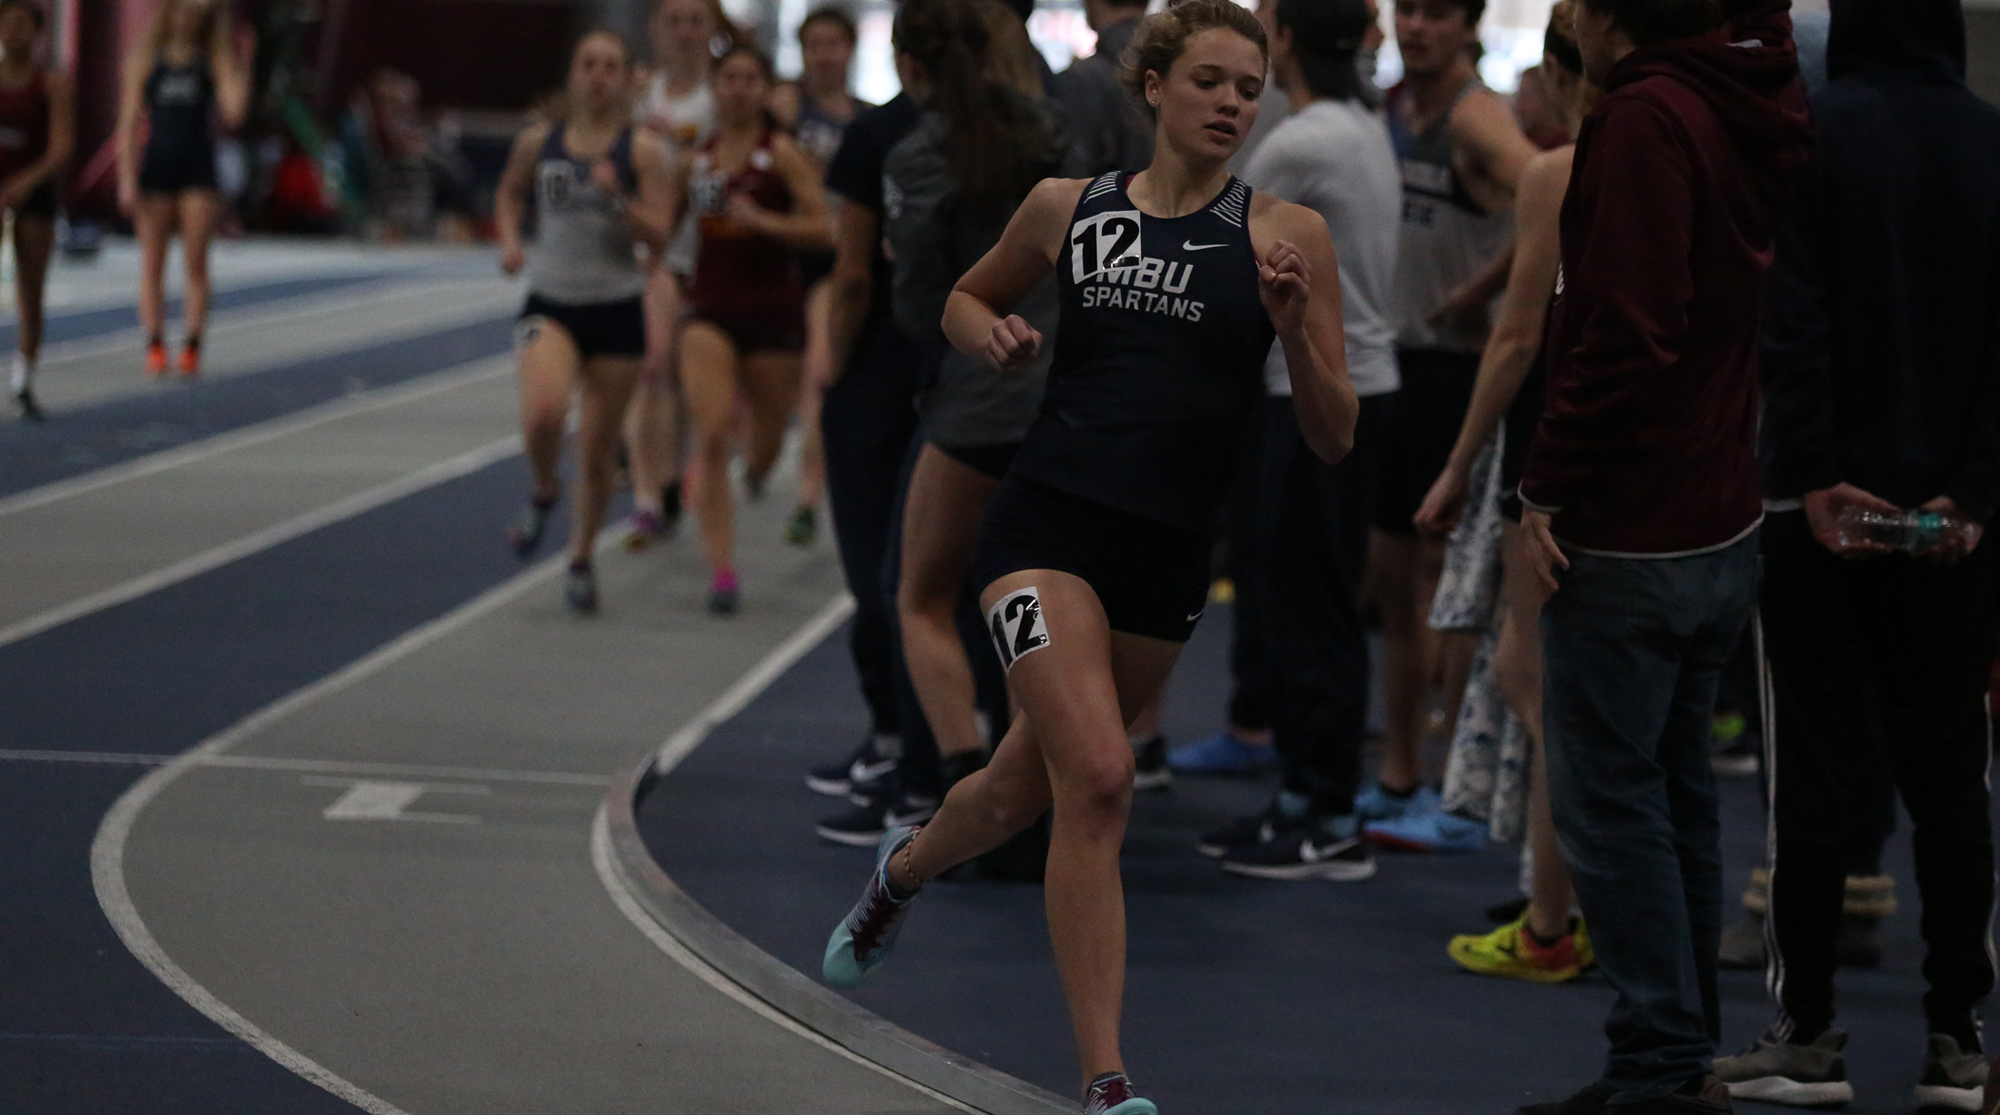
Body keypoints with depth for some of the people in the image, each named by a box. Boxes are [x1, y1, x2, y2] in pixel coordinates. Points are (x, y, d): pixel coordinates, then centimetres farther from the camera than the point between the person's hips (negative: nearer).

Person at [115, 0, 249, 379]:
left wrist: (238, 68, -9)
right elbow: (129, 123, 4)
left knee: (197, 263, -5)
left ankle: (192, 347, -3)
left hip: (199, 169, 0)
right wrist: (127, 178, -4)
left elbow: (234, 113, -7)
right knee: (152, 262, -1)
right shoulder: (144, 59, 6)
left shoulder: (216, 60, 5)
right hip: (156, 166, 0)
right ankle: (155, 346, 0)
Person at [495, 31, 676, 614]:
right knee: (542, 414, -27)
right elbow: (510, 193, 22)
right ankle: (544, 491, 6)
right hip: (551, 303, 0)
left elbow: (659, 234, -8)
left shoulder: (642, 151, -4)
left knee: (597, 453, 7)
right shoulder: (539, 142, 2)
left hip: (617, 310, 0)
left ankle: (581, 560, 29)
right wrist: (510, 240, 4)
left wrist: (617, 198, -23)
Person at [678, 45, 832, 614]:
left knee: (767, 443, 13)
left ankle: (755, 467, 54)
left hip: (773, 309, -2)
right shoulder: (694, 160, 6)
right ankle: (722, 571, -14)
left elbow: (825, 227, -14)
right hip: (710, 309, 2)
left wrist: (764, 221, -25)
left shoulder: (780, 154, -7)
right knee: (711, 439, -15)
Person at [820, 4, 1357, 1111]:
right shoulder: (1067, 208, 4)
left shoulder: (1285, 235, 0)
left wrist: (1296, 331, -17)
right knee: (1098, 777, -20)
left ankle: (905, 866, 52)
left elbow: (1334, 440, 0)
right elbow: (966, 299, 23)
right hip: (1046, 521, -2)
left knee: (1024, 785, 16)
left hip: (1169, 555, 2)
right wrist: (992, 335, 1)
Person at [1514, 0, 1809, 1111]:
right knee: (1677, 793, 16)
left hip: (1626, 533, -9)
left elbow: (1626, 328, -21)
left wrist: (1550, 488, -16)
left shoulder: (1645, 120, -17)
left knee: (1609, 801, -3)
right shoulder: (1760, 111, 10)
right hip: (1725, 525, 9)